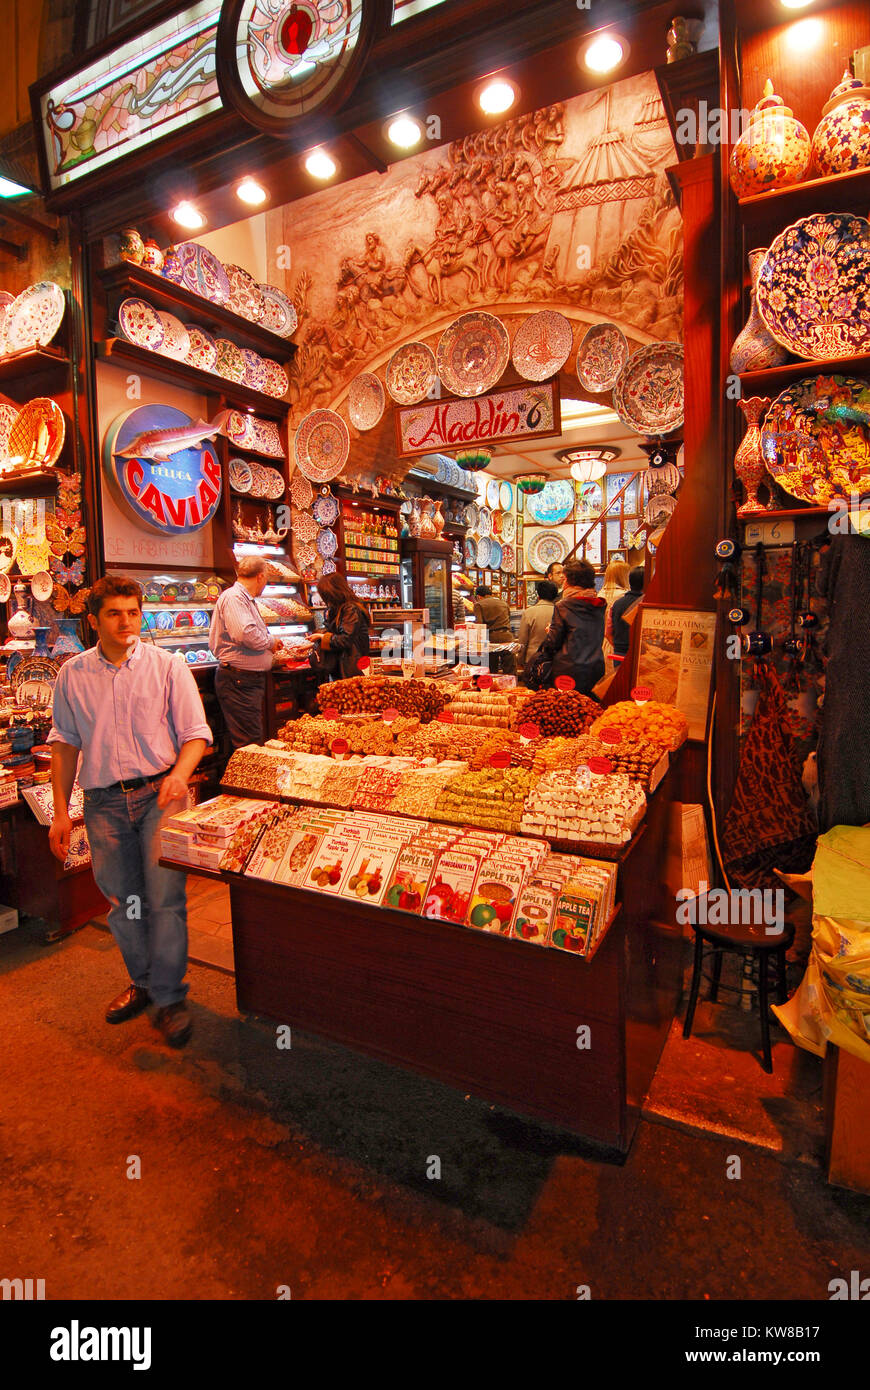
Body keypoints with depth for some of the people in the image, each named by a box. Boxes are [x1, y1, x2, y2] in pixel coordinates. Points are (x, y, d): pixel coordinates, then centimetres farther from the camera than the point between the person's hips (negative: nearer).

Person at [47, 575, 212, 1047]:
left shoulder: (167, 666, -3)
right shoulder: (72, 674, 5)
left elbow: (195, 733, -2)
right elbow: (65, 742, 11)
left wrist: (180, 773, -21)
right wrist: (60, 810, 8)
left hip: (159, 794, -3)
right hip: (103, 801, 3)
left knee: (164, 896, -5)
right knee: (121, 898, 13)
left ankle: (169, 997, 11)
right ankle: (142, 981, 34)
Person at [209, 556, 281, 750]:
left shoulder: (247, 600, 20)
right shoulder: (233, 597, -14)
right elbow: (246, 633, -29)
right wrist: (270, 641, -13)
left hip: (252, 679, 11)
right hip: (238, 681, -11)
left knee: (255, 740, 14)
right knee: (249, 744, -8)